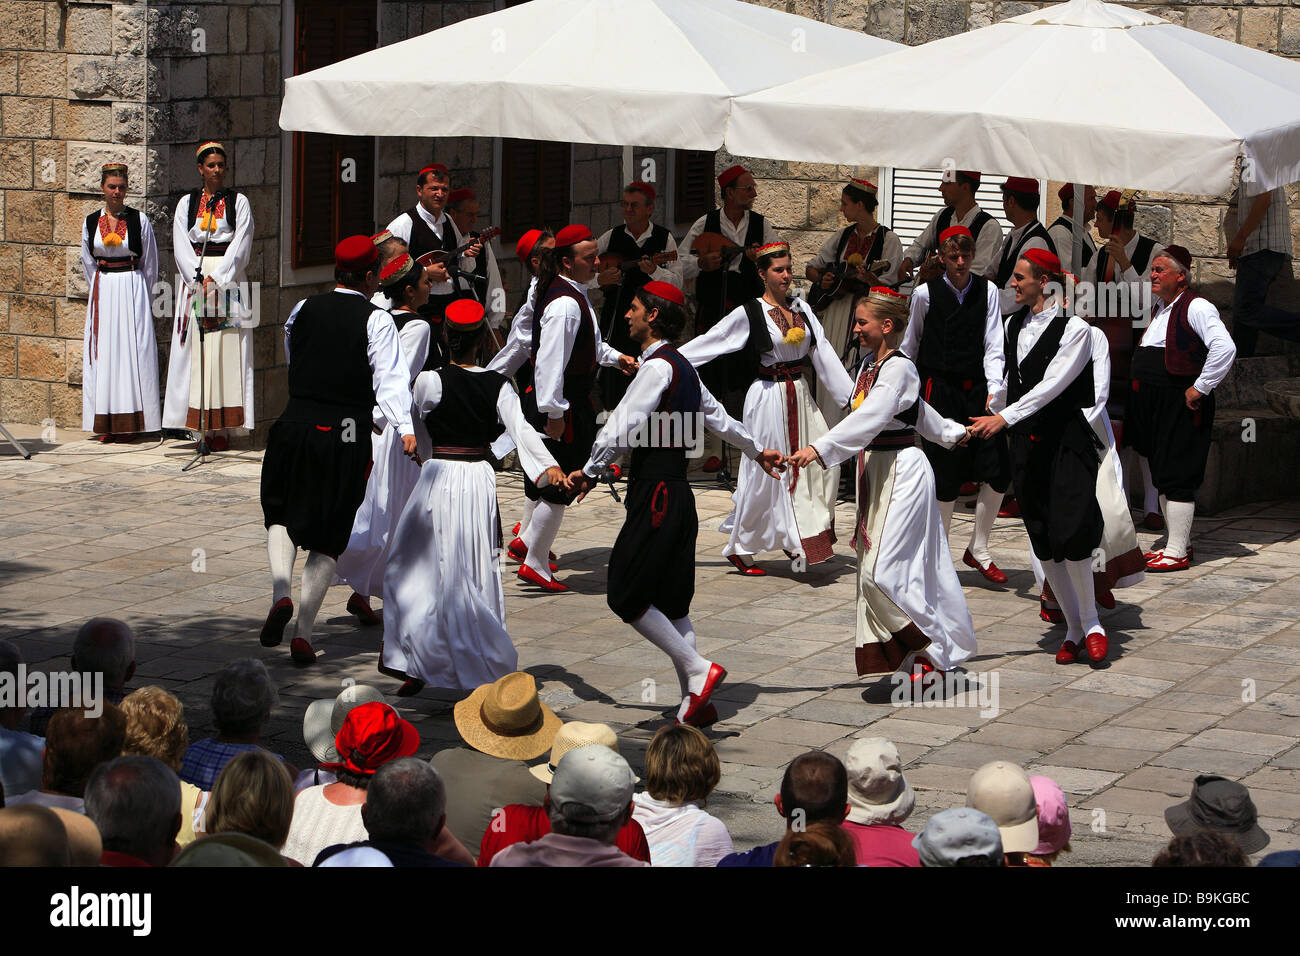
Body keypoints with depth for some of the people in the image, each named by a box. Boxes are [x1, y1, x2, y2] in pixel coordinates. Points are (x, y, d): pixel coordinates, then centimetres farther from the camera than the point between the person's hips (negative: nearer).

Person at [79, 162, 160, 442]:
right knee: (102, 354, 1)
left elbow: (150, 265, 5)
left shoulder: (139, 221, -2)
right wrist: (102, 291, 13)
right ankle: (107, 426, 4)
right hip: (102, 292, 3)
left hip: (133, 291, -3)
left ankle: (129, 424, -2)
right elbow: (88, 265, 15)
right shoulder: (90, 223, 6)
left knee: (133, 353, -5)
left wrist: (139, 296, 8)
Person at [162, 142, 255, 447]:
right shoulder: (187, 203, 10)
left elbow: (241, 245, -2)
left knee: (226, 351, -6)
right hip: (194, 279, 2)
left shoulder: (239, 202, 6)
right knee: (196, 350, -4)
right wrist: (198, 279, -11)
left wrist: (216, 278, -12)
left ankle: (222, 428, -6)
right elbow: (181, 246, 3)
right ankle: (201, 427, -2)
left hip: (229, 281, -2)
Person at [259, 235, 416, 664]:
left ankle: (280, 591, -7)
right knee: (328, 536, 9)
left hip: (295, 426, 2)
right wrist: (404, 427, -27)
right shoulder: (376, 320, -4)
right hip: (347, 436, -2)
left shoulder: (303, 311, 8)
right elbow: (390, 377, -17)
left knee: (281, 514, 21)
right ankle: (303, 633, 5)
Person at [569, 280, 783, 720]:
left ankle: (698, 670, -7)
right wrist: (757, 451, 40)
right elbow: (716, 416, 27)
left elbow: (624, 425, -18)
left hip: (656, 494, -10)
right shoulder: (682, 366, 16)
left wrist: (590, 471, -10)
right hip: (676, 492, 10)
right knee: (671, 604, 10)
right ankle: (695, 700, 10)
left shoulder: (657, 366, -14)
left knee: (627, 595, -6)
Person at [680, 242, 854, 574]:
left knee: (824, 461, -3)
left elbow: (824, 354, 8)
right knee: (764, 472, -2)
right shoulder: (749, 313, -6)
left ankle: (795, 538, 11)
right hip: (768, 397, -5)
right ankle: (739, 549, 12)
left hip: (800, 397, 5)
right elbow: (706, 343, -3)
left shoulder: (802, 309, 8)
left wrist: (852, 395, 4)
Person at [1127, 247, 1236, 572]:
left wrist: (1200, 388, -21)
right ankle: (1178, 542, 23)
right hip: (1155, 404, 10)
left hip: (1181, 404, -10)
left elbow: (1224, 347, -24)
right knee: (1161, 475, 13)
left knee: (1175, 477, -8)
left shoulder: (1196, 308, -12)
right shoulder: (1160, 308, 17)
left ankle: (1177, 553, -5)